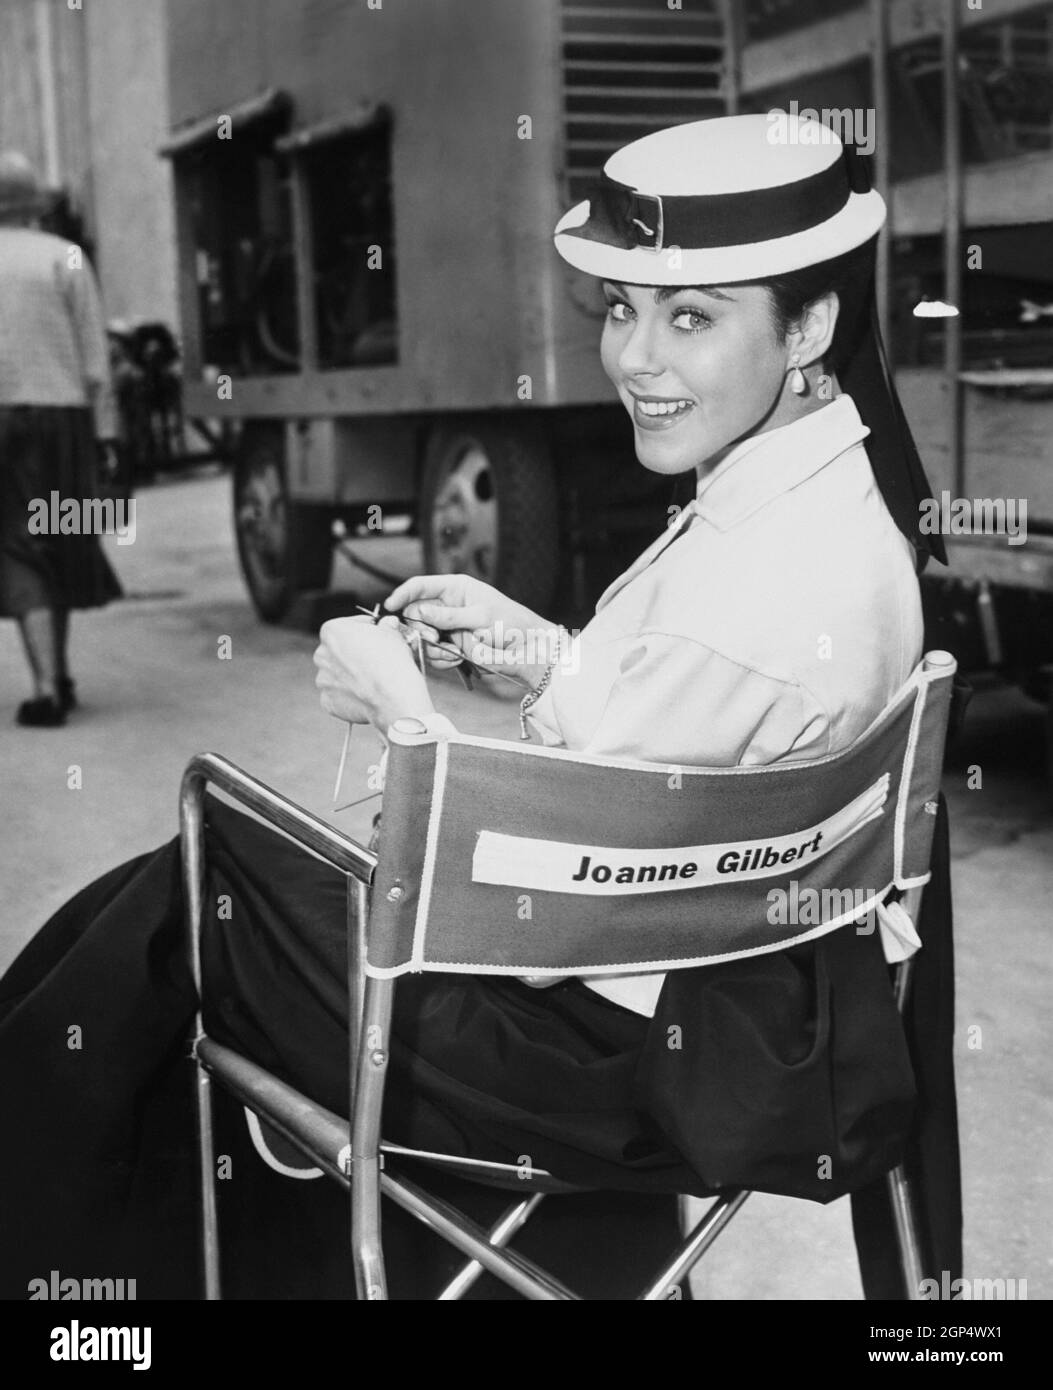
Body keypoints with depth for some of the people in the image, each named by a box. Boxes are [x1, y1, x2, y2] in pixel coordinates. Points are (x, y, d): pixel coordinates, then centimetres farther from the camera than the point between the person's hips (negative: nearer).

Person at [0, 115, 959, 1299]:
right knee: (212, 858, 12)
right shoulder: (827, 485, 0)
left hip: (640, 1062, -9)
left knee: (192, 896, 4)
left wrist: (397, 705, -9)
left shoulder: (767, 576, -30)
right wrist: (522, 645, 2)